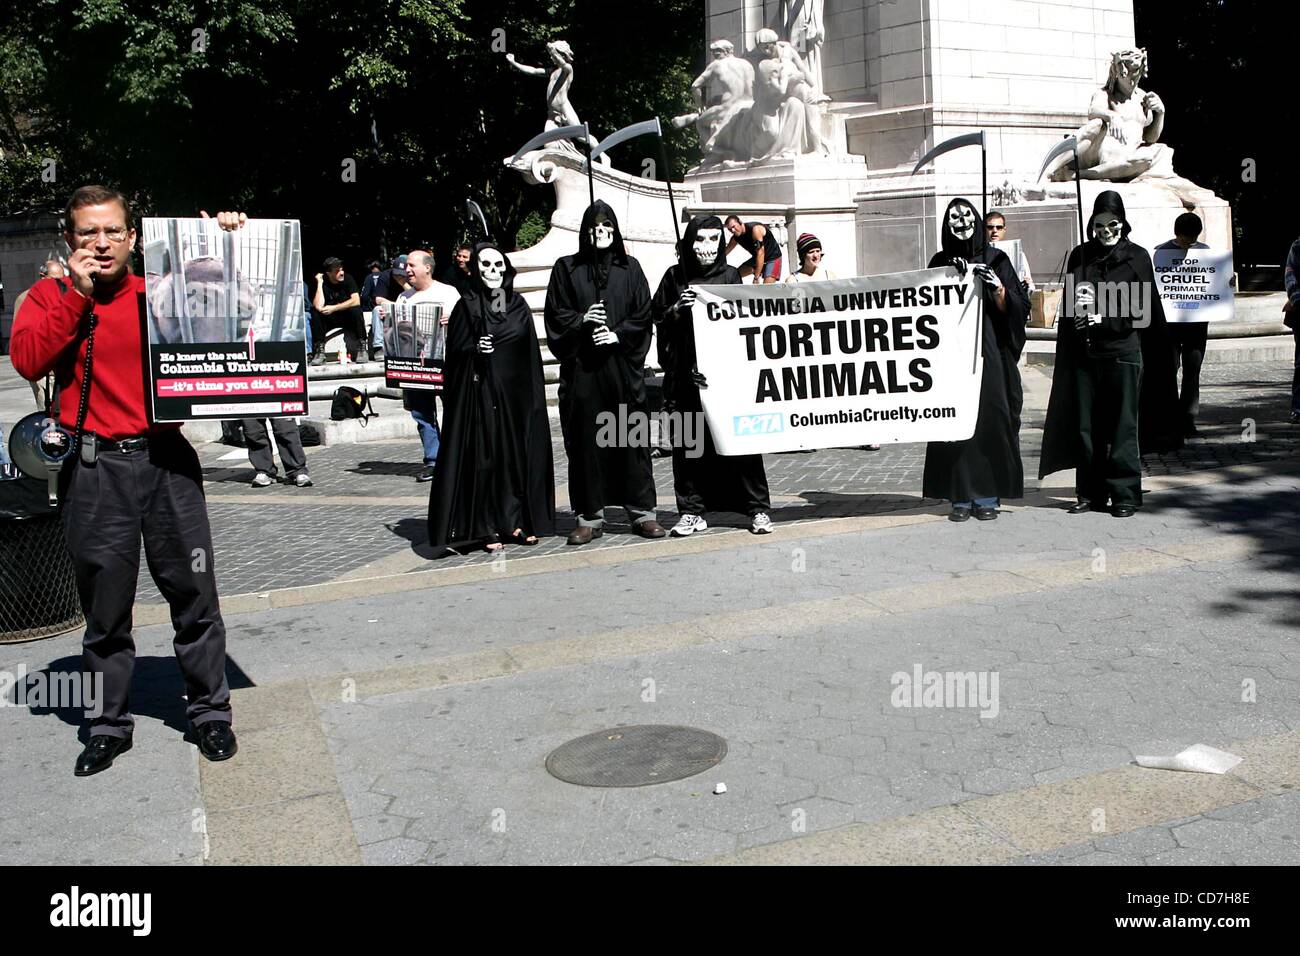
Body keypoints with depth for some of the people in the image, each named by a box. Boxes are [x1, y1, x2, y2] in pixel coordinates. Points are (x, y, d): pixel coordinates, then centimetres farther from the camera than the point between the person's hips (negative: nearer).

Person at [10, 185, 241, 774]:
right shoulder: (50, 296, 6)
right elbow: (28, 360, -9)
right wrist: (78, 293, -10)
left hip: (167, 460, 0)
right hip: (95, 469, 0)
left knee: (194, 596, 5)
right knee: (104, 609, 9)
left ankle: (210, 712, 20)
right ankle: (110, 726, 25)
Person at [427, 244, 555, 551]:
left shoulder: (519, 305, 10)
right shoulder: (467, 306, 0)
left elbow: (532, 354, 11)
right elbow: (455, 350, -1)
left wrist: (535, 396, 6)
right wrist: (475, 349, -21)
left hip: (516, 393, 3)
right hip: (481, 394, -3)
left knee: (518, 454, 5)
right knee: (483, 456, -2)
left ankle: (517, 521, 15)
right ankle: (487, 528, 4)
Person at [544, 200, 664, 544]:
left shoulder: (630, 268, 10)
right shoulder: (566, 268, 8)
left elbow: (643, 314, 6)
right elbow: (555, 315, 5)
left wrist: (618, 335, -9)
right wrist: (582, 320, -13)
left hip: (624, 364, 0)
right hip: (581, 366, 0)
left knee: (632, 438, 0)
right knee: (586, 440, 1)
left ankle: (642, 510, 8)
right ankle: (590, 516, 8)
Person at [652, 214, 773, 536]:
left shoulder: (730, 276, 9)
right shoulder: (675, 277, 9)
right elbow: (657, 319, 9)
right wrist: (678, 309, -8)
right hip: (685, 373, 1)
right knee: (688, 442, 1)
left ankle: (758, 508, 6)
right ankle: (692, 511, 10)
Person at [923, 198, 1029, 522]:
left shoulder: (996, 259, 7)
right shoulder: (941, 262, 10)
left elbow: (1018, 307, 4)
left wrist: (998, 287, -15)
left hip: (990, 352, -1)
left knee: (990, 418, -3)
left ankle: (988, 496, 5)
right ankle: (961, 497, 5)